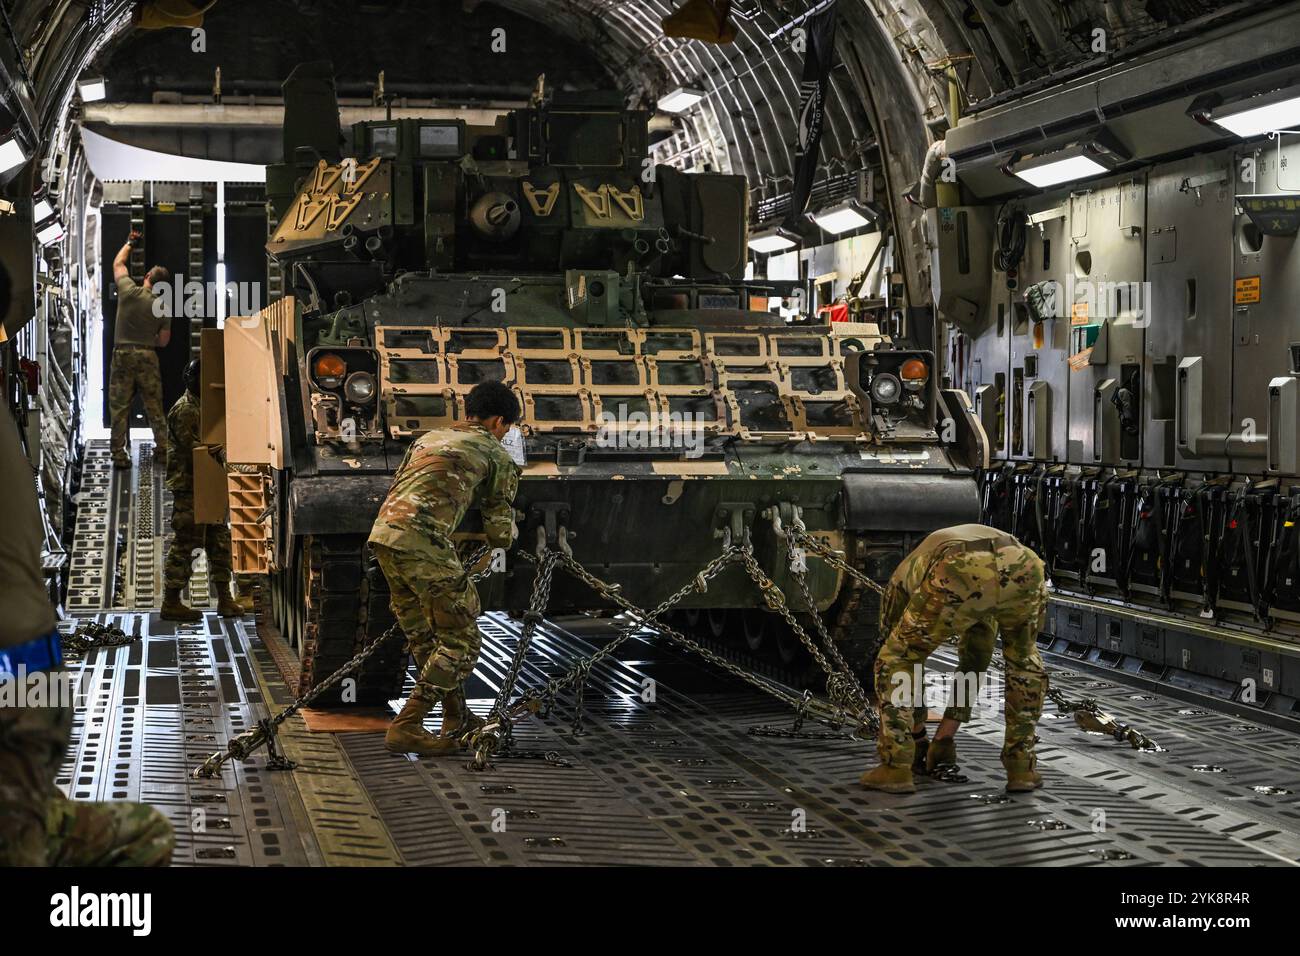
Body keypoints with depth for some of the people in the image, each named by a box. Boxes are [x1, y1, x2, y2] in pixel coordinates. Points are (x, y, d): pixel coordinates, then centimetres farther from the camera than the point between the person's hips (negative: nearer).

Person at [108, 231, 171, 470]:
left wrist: (130, 243, 27)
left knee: (119, 408, 2)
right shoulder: (162, 308, -1)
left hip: (123, 354, -1)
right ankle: (162, 450, 11)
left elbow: (118, 263, 12)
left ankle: (120, 455, 1)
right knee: (154, 407, 10)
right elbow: (164, 341, 5)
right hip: (148, 356, 1)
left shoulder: (129, 292, -6)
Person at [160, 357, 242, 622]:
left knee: (219, 540, 12)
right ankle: (171, 603, 1)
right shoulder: (184, 410, -15)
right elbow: (192, 449, -22)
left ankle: (224, 599, 18)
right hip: (189, 487, -10)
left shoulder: (203, 406, 16)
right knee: (183, 543, -5)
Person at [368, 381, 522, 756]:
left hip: (382, 533, 8)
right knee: (460, 639, 1)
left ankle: (457, 718, 30)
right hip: (422, 540, -8)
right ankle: (405, 727, -7)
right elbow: (500, 535, 12)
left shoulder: (429, 437, 30)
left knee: (425, 636, 19)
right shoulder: (498, 456, 11)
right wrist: (506, 528, 36)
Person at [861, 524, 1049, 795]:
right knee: (1024, 661, 35)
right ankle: (1020, 766, 29)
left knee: (897, 660, 22)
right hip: (1024, 571, 3)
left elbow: (904, 661, 45)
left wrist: (917, 734, 54)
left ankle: (896, 767, 17)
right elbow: (974, 663, 53)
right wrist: (945, 736, 56)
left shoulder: (902, 580, 42)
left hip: (959, 576, -3)